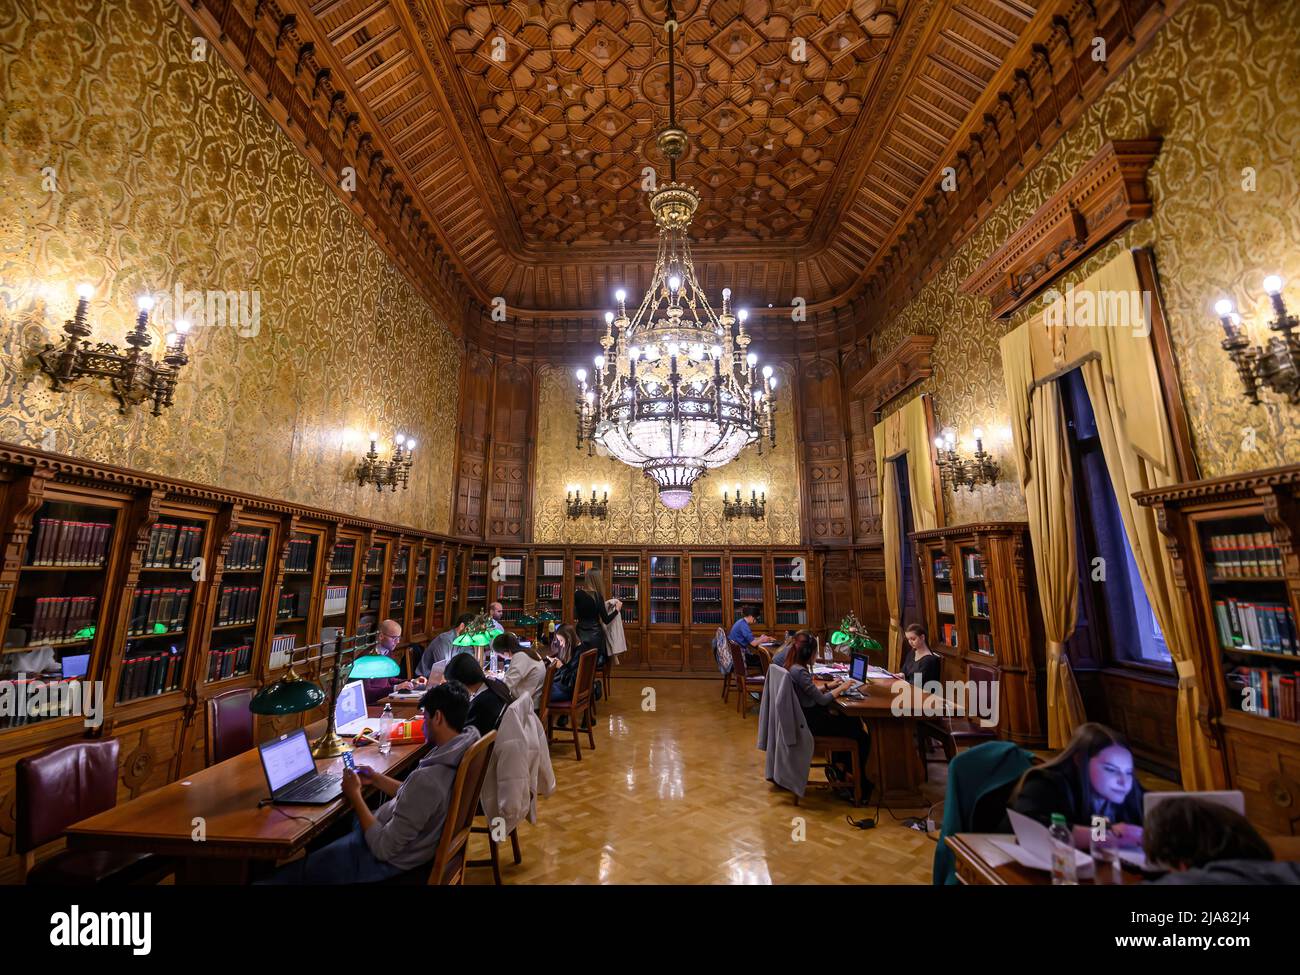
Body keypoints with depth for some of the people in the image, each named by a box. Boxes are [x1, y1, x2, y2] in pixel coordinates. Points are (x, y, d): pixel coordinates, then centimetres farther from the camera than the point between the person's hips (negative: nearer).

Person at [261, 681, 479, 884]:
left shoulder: (428, 778, -37)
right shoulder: (460, 752, -10)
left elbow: (383, 848, -24)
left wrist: (355, 794, -15)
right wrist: (376, 779, 2)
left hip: (387, 858, -8)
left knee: (296, 871, 14)